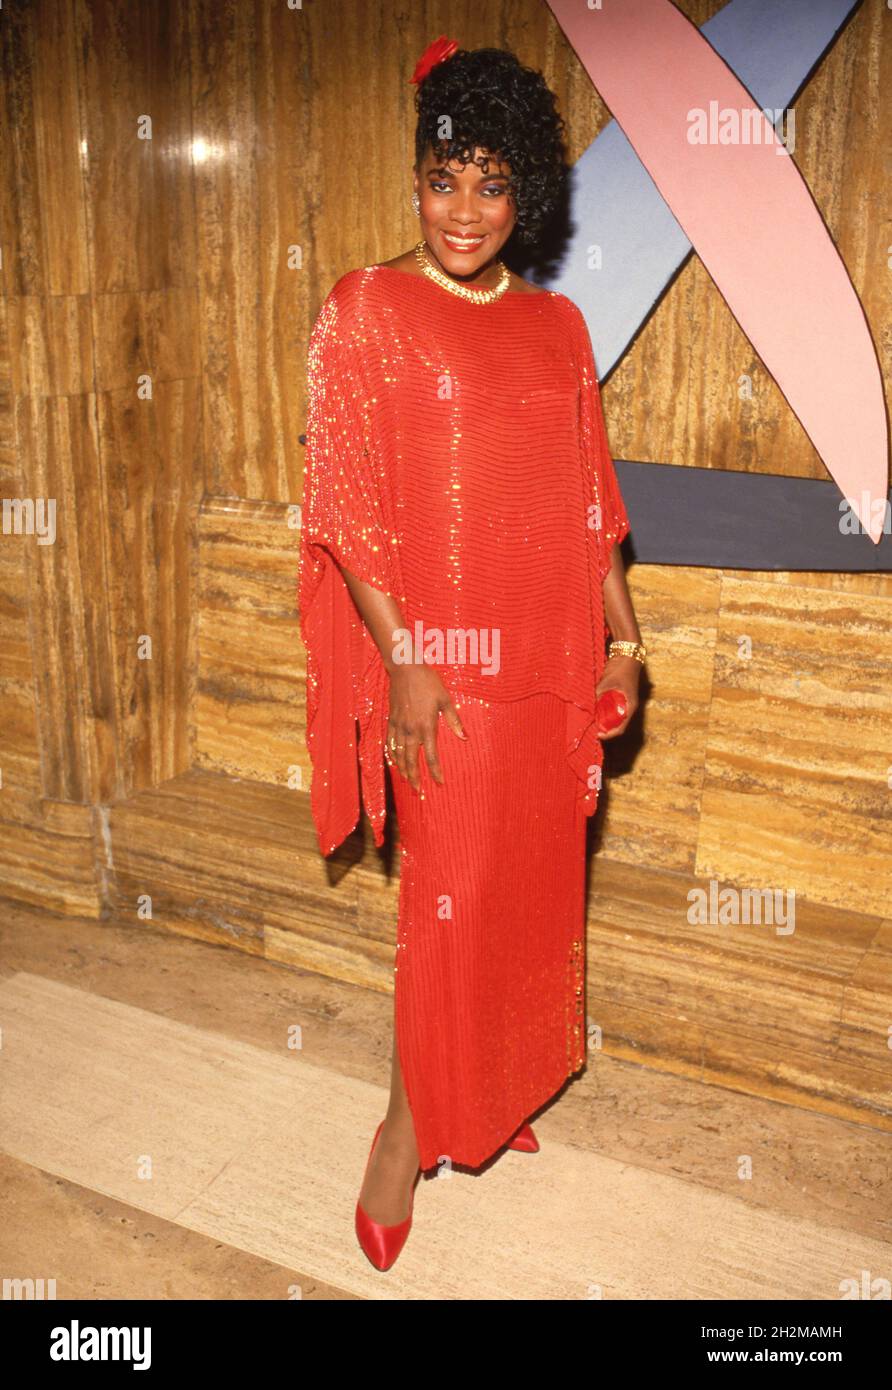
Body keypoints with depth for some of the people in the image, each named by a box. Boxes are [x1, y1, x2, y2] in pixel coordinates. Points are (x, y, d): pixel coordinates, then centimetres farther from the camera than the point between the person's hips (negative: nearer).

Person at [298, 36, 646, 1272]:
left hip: (551, 647, 5)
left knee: (534, 875, 13)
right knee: (452, 882, 0)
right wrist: (401, 660, -16)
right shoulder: (367, 310, -5)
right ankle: (411, 1129, 21)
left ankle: (494, 1095, 35)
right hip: (438, 647, -5)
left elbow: (591, 496, 12)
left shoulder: (557, 325, 10)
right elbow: (345, 500, -10)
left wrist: (622, 635, 9)